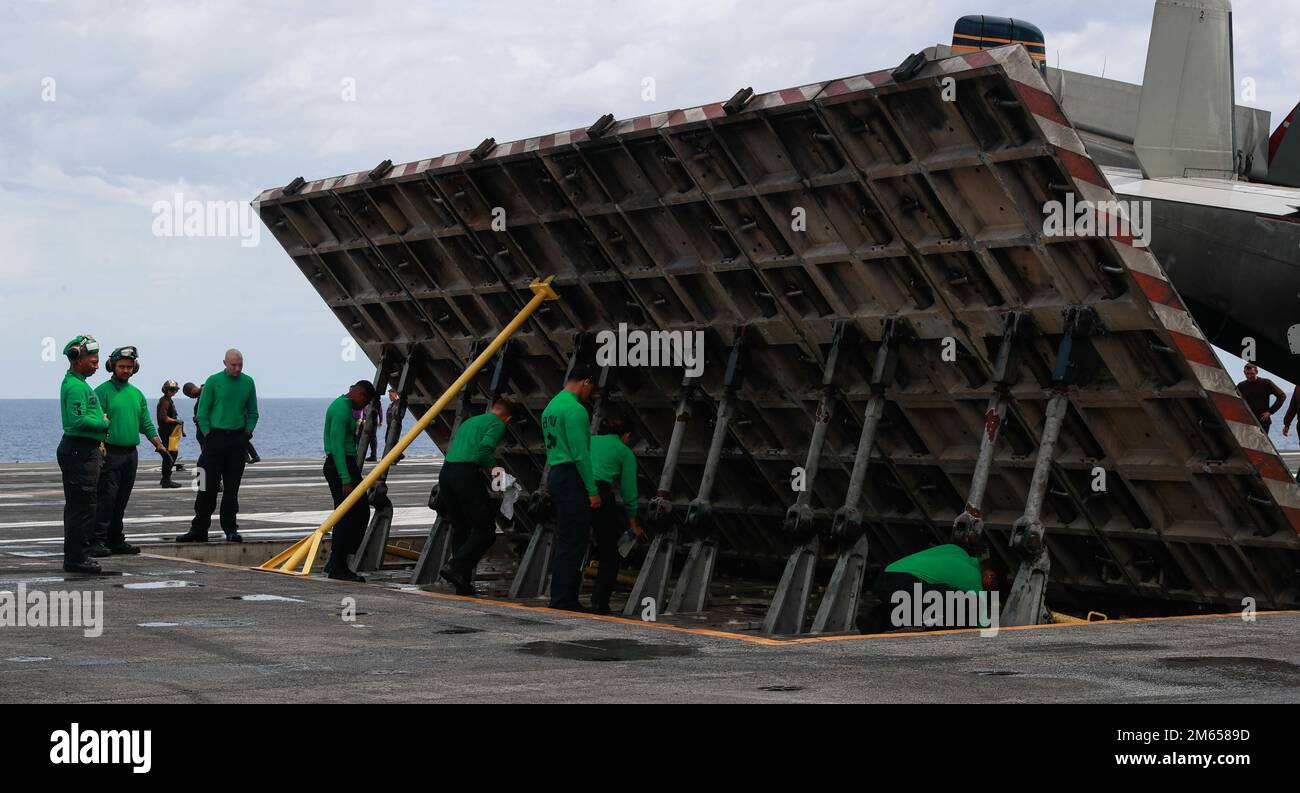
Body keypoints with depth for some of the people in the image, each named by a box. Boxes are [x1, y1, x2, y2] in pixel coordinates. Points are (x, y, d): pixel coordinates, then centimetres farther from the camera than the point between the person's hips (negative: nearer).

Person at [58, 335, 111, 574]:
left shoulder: (78, 383, 18)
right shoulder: (76, 386, -16)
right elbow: (79, 420, -25)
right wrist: (104, 424, -12)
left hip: (83, 449, 11)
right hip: (80, 451, -11)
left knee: (77, 505, 15)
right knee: (83, 506, -9)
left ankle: (75, 556, 22)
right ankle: (75, 559, -7)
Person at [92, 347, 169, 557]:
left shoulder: (137, 394, 17)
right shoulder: (103, 391, -4)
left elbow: (146, 424, 18)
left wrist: (160, 445, 8)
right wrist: (100, 447, -22)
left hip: (131, 453, 6)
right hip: (110, 452, -6)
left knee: (121, 500, 10)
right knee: (106, 497, -10)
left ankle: (116, 540, 16)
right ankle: (97, 541, -10)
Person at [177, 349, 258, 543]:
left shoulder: (248, 382, 6)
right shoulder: (213, 381, -2)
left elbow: (253, 413, 14)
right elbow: (202, 413, 0)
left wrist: (247, 432, 4)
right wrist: (207, 434, -5)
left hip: (238, 439, 2)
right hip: (215, 436, -2)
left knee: (232, 487, 5)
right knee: (208, 487, -2)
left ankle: (230, 529, 11)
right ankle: (199, 530, 2)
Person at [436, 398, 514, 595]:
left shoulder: (470, 421, 29)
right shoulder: (498, 424, 5)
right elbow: (485, 449, -12)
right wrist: (491, 468, 6)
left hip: (446, 471, 8)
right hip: (467, 473, -8)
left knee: (460, 528, 15)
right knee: (485, 530, -4)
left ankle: (463, 582, 12)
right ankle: (456, 567, -19)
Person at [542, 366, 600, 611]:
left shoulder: (550, 407, 19)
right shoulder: (575, 409, -13)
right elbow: (581, 454, -18)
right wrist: (592, 491, -16)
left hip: (555, 475, 10)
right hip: (572, 478, -10)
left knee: (567, 542, 12)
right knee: (572, 542, -9)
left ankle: (566, 599, 12)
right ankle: (562, 600, -10)